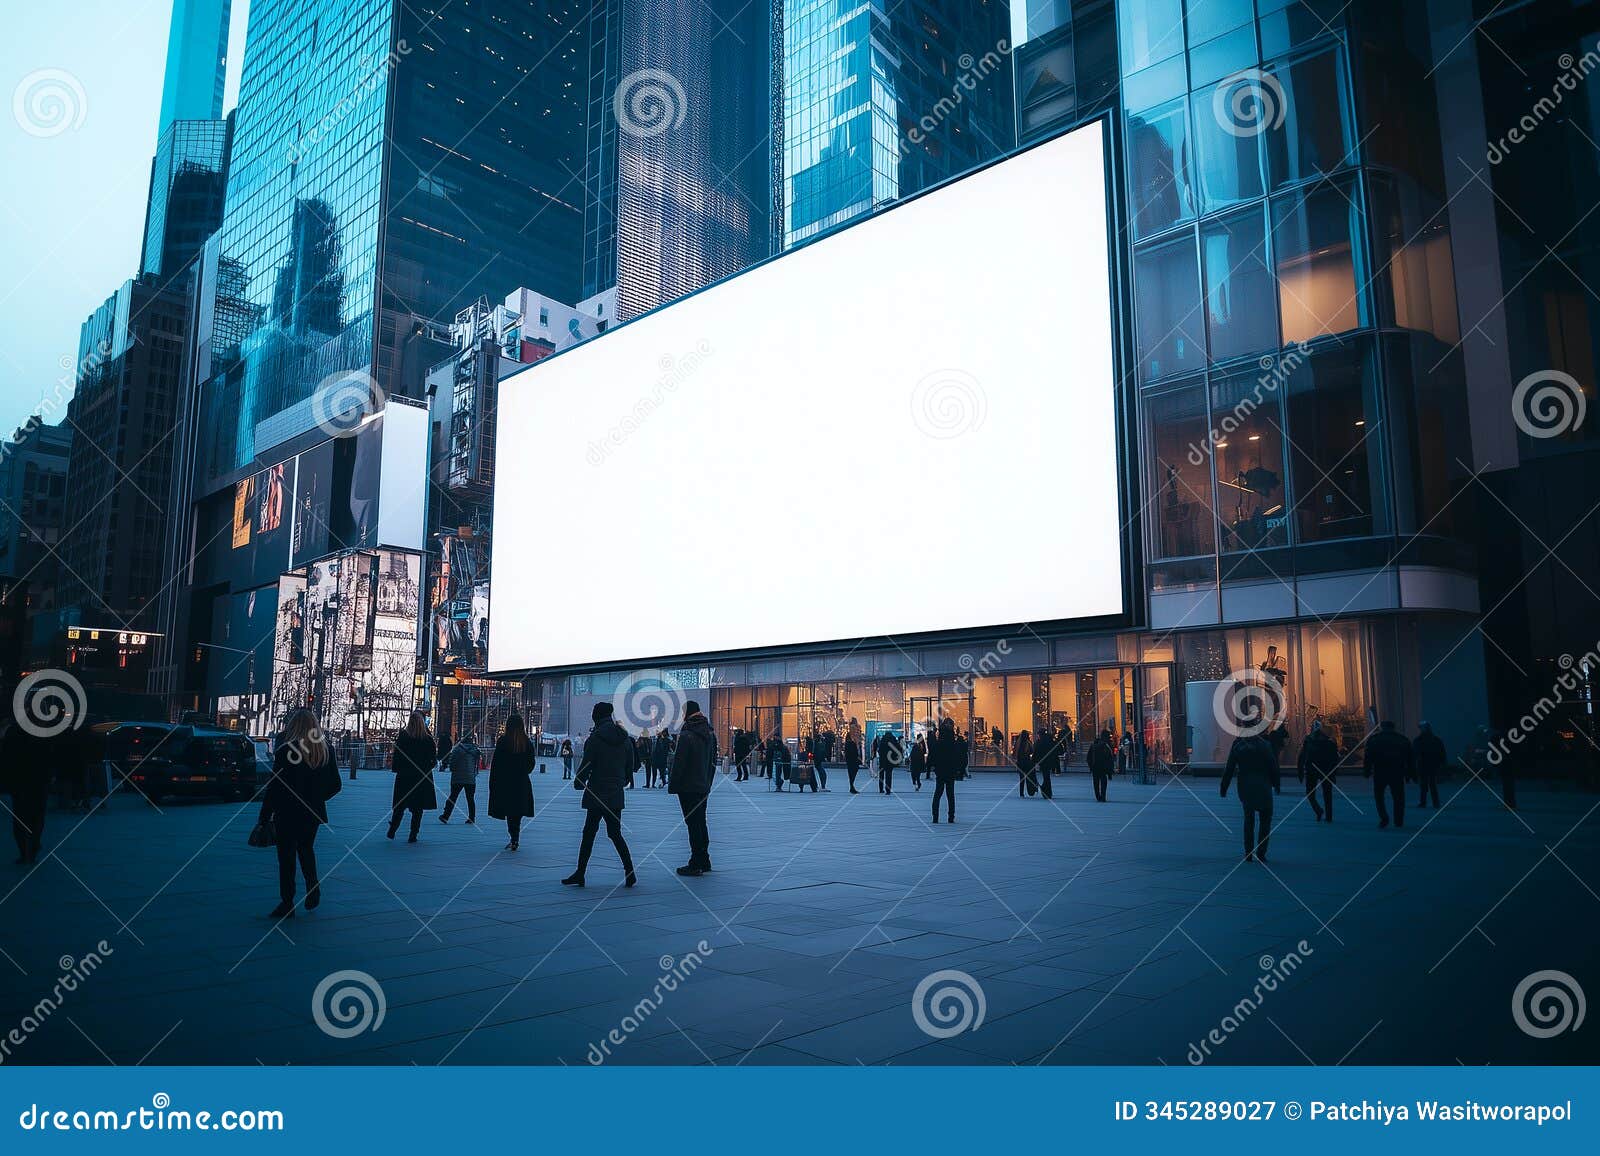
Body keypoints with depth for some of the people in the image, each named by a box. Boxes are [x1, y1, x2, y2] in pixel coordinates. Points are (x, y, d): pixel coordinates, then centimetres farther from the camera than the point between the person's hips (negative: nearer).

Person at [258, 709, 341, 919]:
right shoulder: (326, 750, -1)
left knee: (287, 856, 6)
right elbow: (335, 785, 5)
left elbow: (274, 787, -14)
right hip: (313, 813, 4)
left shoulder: (286, 750, -14)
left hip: (287, 813, -4)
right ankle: (313, 889, 22)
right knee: (306, 848, 25)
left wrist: (264, 816, -8)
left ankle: (287, 903, 11)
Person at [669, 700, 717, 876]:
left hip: (688, 788, -8)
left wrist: (673, 785, -7)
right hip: (704, 787, 8)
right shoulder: (710, 734, 10)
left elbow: (679, 763, -16)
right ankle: (704, 860, 23)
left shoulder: (686, 735, -16)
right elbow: (713, 762, 15)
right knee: (701, 822, 16)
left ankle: (696, 864, -1)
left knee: (693, 824, -4)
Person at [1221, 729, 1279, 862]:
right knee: (1265, 820, 9)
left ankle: (1248, 854, 14)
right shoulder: (1264, 745, -8)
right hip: (1263, 787, -2)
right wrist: (1276, 785, 8)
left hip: (1245, 788, 3)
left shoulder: (1237, 745, -2)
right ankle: (1260, 854, 4)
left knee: (1249, 819, 15)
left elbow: (1229, 769, 0)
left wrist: (1224, 788, 6)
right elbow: (1273, 767, -4)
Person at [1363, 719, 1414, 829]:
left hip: (1380, 773, -2)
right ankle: (1398, 823, 11)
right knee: (1398, 798, 10)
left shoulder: (1374, 739, 4)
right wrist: (1411, 774, 15)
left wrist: (1366, 772, 3)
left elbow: (1368, 758, 0)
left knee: (1378, 796, 11)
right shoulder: (1403, 739, 10)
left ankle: (1383, 819, -4)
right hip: (1398, 774, 2)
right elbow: (1410, 758, 12)